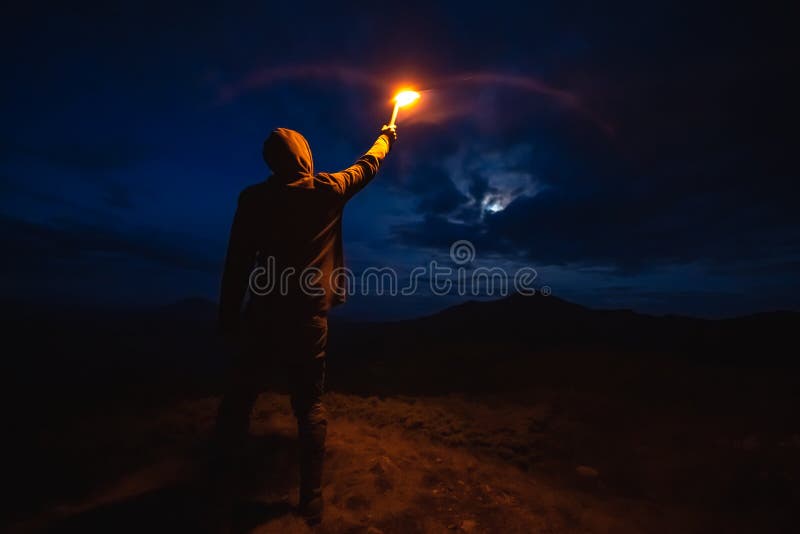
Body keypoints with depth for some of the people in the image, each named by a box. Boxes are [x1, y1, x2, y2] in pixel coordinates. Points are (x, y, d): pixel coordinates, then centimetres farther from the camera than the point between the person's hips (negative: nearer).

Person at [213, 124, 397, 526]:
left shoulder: (253, 197, 1)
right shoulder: (328, 190, 1)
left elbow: (237, 263, 0)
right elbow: (367, 167, 19)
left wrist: (227, 316, 8)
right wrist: (385, 139, 39)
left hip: (262, 313, 1)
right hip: (308, 316, -1)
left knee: (239, 395, 19)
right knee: (310, 404, 10)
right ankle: (311, 498, 15)